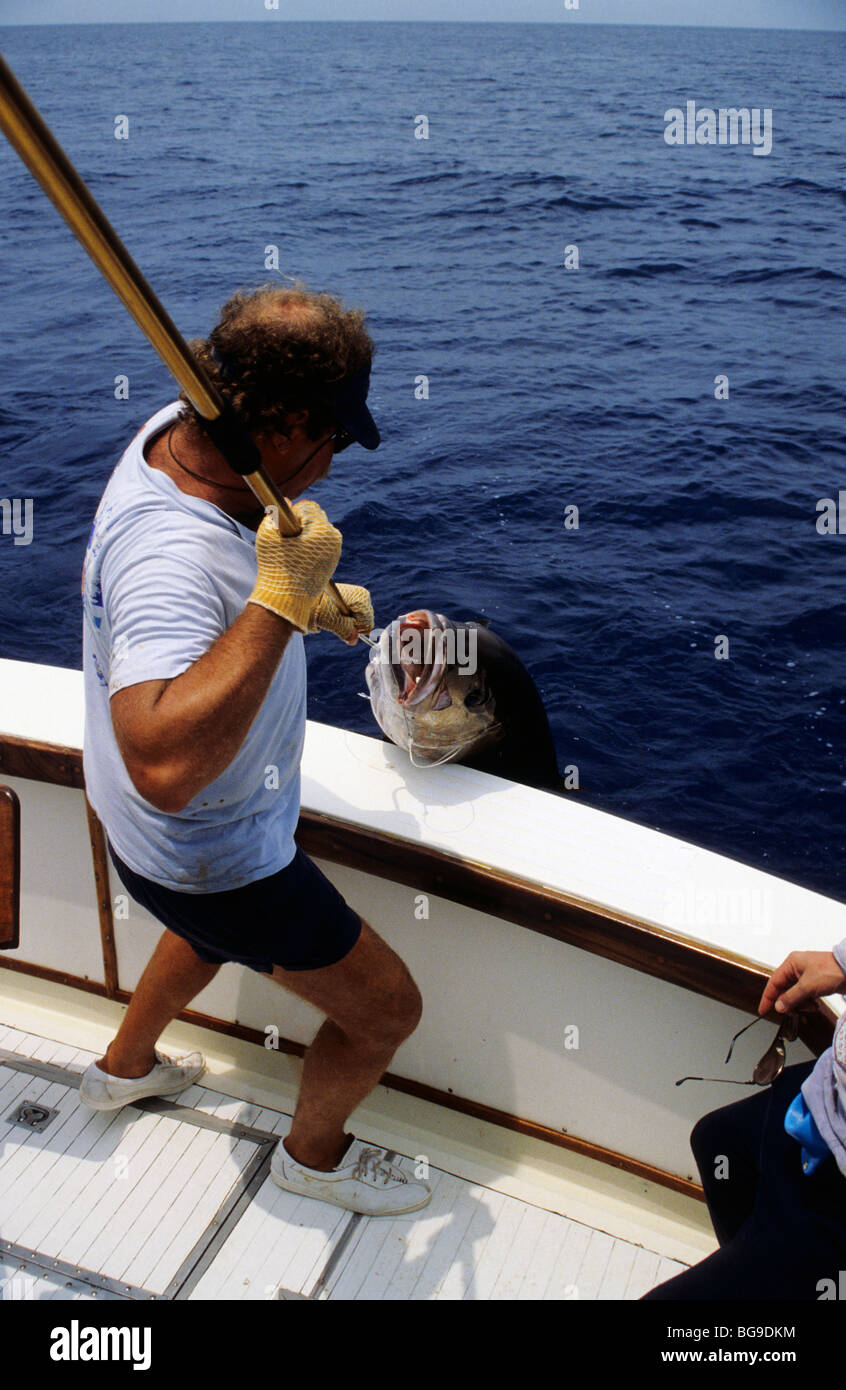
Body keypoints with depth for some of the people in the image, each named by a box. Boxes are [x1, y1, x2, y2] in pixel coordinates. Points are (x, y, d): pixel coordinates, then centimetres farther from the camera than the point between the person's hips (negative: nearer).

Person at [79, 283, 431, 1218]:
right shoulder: (171, 559, -41)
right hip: (211, 853, -9)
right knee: (385, 1008, 8)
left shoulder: (172, 429, -11)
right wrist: (280, 599, -49)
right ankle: (314, 1154, 39)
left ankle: (125, 1066, 63)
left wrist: (308, 598, -3)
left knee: (216, 923, 40)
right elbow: (165, 766, -56)